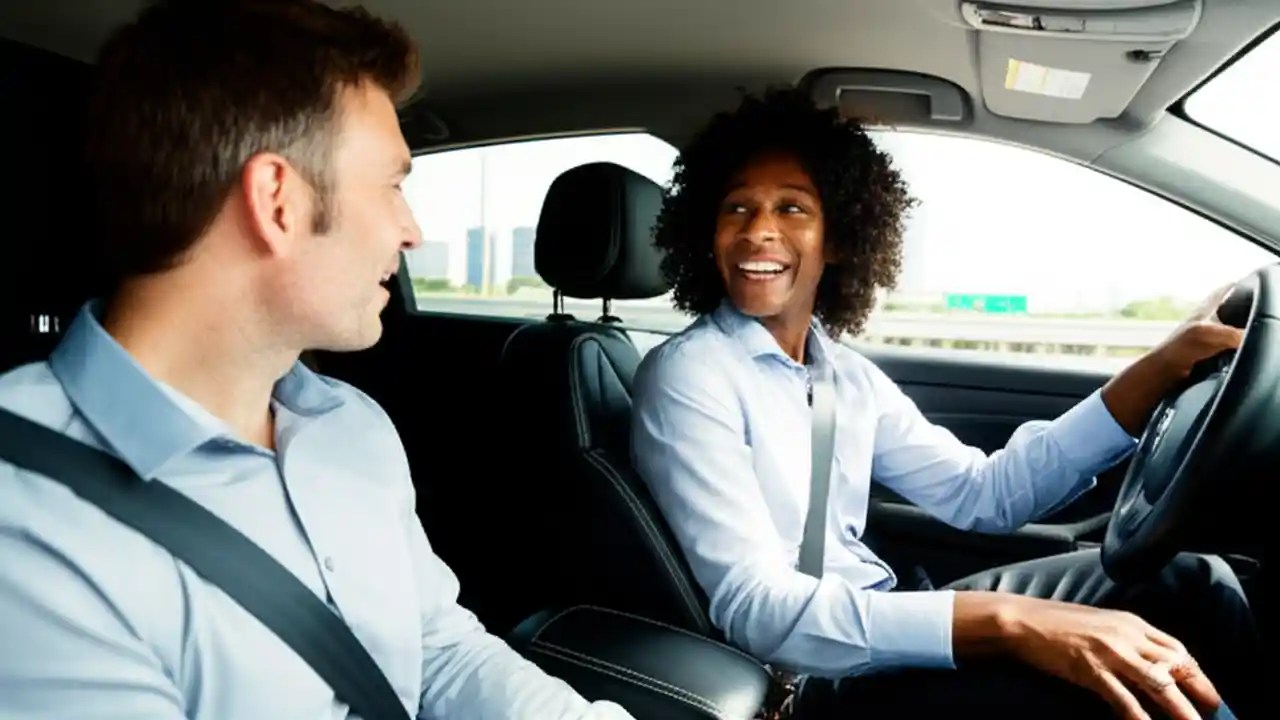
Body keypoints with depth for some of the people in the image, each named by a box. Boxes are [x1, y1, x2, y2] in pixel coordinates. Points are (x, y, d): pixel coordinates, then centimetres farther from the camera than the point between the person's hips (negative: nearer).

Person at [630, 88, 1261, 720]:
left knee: (1189, 587, 1)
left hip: (879, 630, 7)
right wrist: (1007, 621, -37)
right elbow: (755, 611, -26)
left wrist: (1168, 363, -1)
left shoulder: (847, 376, 7)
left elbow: (982, 492, 5)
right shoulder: (685, 376, -17)